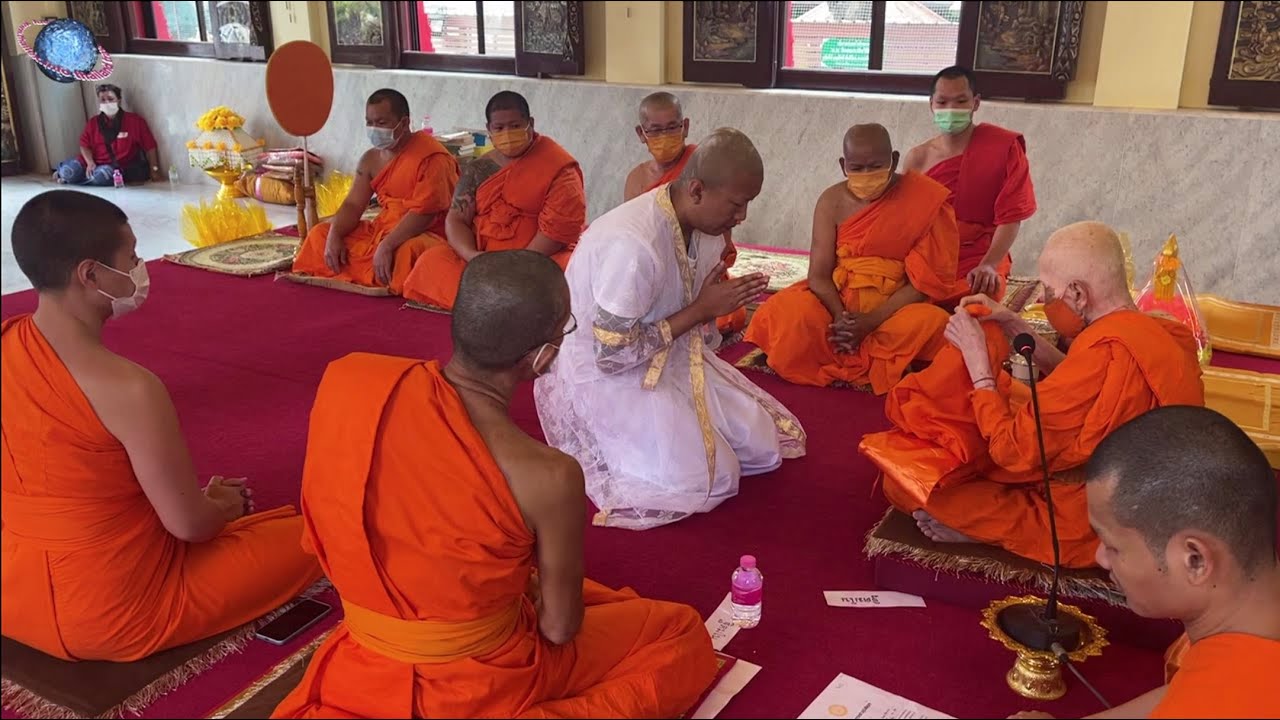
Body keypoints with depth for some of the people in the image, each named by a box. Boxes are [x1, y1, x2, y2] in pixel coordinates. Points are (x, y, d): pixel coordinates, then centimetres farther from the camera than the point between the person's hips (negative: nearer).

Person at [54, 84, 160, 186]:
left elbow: (149, 147, -6)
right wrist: (90, 163, -13)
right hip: (96, 163, 4)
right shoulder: (93, 122, 6)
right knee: (69, 170, -20)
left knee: (101, 174, -36)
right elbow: (84, 145, 6)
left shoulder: (134, 120, -6)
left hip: (119, 167, -4)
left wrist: (154, 170, -8)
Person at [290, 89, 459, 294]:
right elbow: (353, 205, 7)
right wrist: (334, 236, -13)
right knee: (320, 234, 2)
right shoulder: (371, 159, 9)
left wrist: (386, 246, -31)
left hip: (424, 234, -8)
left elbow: (424, 212, -24)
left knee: (408, 250, -42)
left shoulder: (431, 157, -16)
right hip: (381, 229, 8)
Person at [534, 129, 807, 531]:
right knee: (707, 480, -15)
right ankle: (598, 452, 7)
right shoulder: (633, 244, -33)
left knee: (763, 444, 2)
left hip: (673, 355, 8)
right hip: (607, 374, -8)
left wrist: (727, 299, -12)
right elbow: (613, 355, -27)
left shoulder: (706, 224, -6)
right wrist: (703, 309, -23)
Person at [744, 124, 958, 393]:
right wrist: (841, 318, -26)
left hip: (895, 307, 0)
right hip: (838, 303, 1)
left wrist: (871, 321, -21)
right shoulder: (832, 201, -1)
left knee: (930, 324, -33)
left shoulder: (922, 200, -7)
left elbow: (924, 279, -9)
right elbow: (819, 275, -6)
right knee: (791, 313, -28)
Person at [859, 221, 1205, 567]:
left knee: (903, 481, -8)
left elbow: (1015, 451, -25)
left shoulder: (1104, 353, -33)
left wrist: (978, 365, -14)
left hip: (1082, 530, -9)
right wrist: (1015, 327, 5)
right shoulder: (1166, 333, -5)